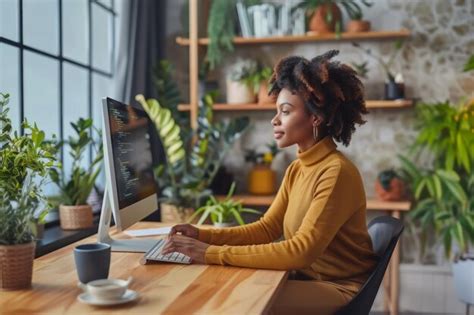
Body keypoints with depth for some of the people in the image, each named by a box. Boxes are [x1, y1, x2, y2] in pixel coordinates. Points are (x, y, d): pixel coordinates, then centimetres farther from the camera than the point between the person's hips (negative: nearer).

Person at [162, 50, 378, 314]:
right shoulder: (298, 169, 7)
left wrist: (213, 253, -29)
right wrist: (203, 236, -7)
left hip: (339, 290, -7)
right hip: (308, 279, 7)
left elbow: (301, 251, -28)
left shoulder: (337, 172, -21)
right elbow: (266, 229, 7)